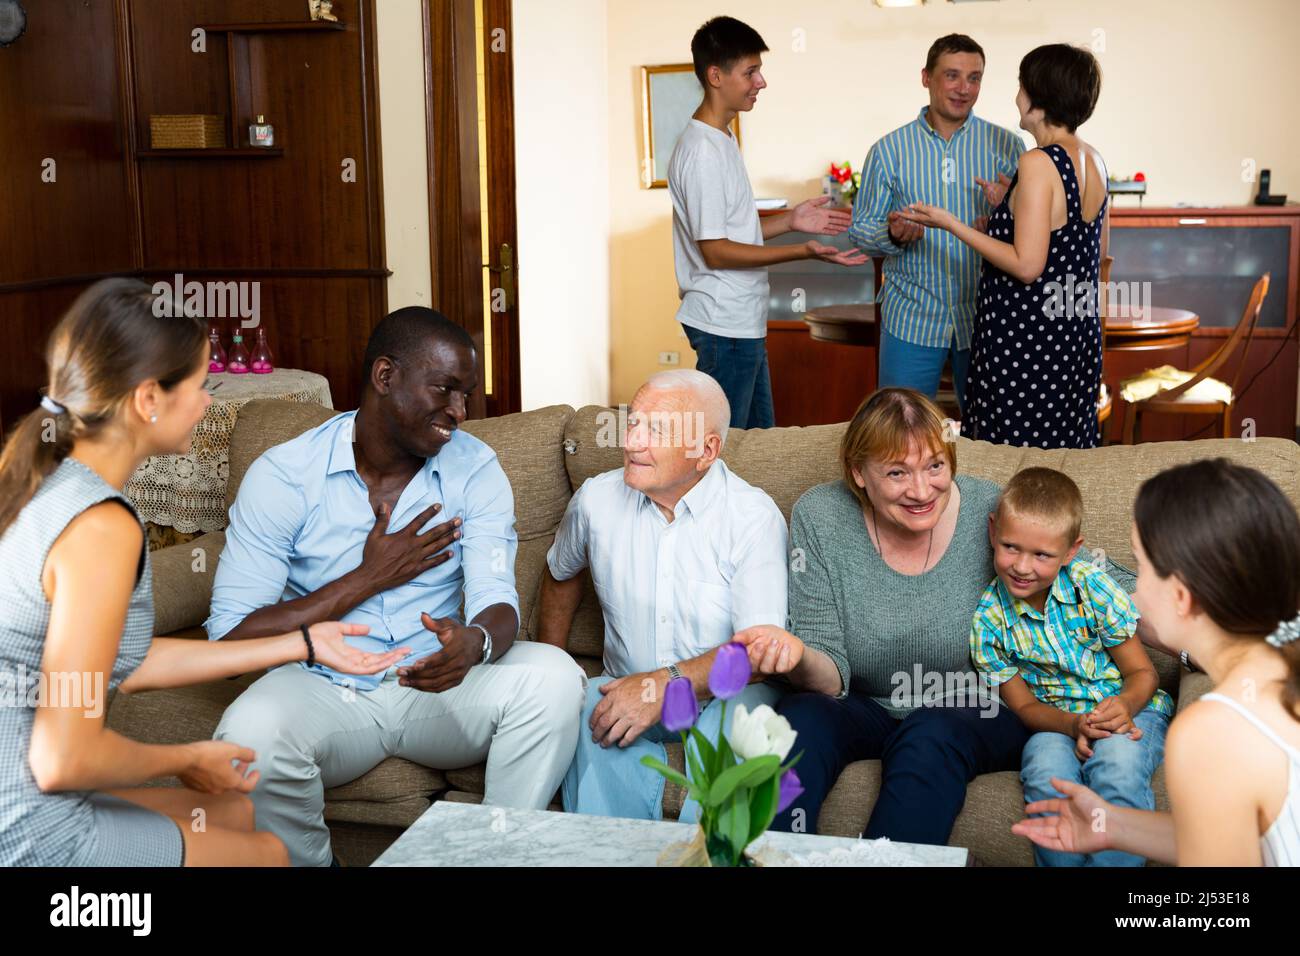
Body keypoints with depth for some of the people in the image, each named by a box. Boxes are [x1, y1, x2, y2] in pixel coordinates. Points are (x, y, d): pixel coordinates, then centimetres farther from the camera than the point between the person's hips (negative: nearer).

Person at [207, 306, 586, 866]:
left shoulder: (475, 470, -1)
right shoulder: (283, 475, -9)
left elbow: (497, 601, -11)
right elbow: (230, 639, -14)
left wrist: (473, 644, -37)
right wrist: (372, 577, -15)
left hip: (437, 686, 2)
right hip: (323, 689, -1)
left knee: (552, 677, -26)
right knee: (251, 733, -33)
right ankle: (309, 861, -2)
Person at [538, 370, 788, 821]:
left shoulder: (754, 516, -11)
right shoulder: (596, 498, 2)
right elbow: (560, 574, 25)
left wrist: (667, 682, -29)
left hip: (723, 694, -3)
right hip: (627, 688, 3)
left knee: (739, 720, -36)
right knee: (586, 715, -30)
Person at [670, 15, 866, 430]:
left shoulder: (721, 139, 12)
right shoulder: (702, 151, -19)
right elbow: (714, 251, -20)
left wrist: (790, 221, 6)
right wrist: (803, 252, -24)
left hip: (743, 322, 10)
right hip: (724, 327, -10)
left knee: (760, 436, 17)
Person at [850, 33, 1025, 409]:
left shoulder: (1007, 147, 2)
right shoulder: (888, 150, 2)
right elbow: (860, 229, 3)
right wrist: (893, 235, -18)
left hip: (986, 318, 1)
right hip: (911, 318, 0)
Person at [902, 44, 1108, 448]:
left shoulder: (1038, 162, -18)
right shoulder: (1093, 160, 7)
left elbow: (1027, 266, -21)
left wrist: (951, 224, -14)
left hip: (1026, 339, -9)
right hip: (1077, 336, 9)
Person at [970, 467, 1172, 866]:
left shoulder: (1093, 588, -10)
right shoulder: (988, 620, -6)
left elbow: (1144, 674, -4)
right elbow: (1024, 704, -1)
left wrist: (1124, 705, -28)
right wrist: (1074, 725, -22)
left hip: (1128, 711, -1)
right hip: (1055, 721, 1)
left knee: (1117, 762, -35)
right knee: (1047, 771, -34)